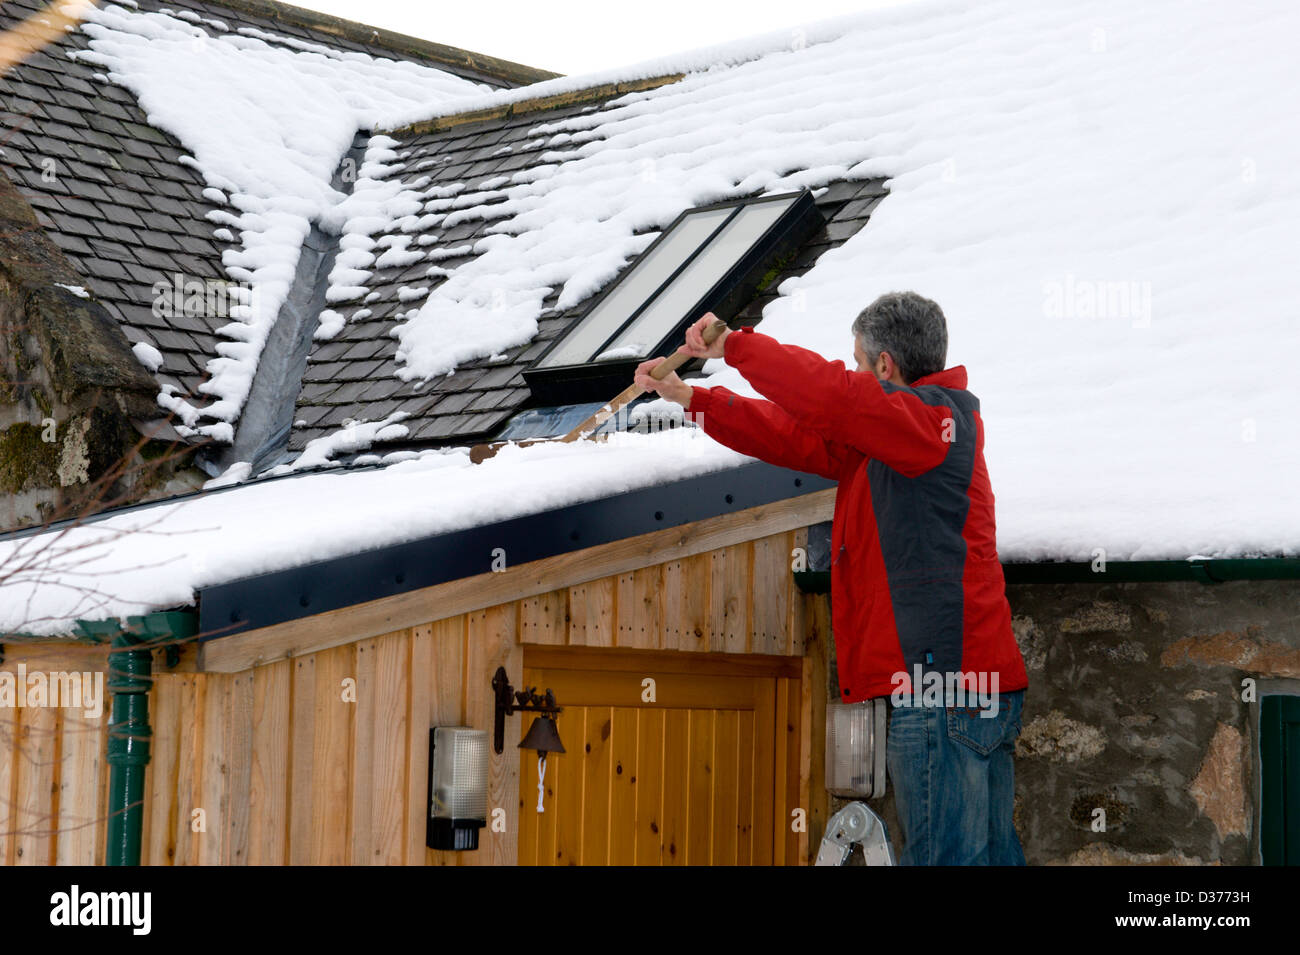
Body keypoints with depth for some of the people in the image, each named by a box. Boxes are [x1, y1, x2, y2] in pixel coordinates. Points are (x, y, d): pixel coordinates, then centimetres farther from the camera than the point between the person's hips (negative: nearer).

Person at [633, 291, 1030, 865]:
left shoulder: (934, 415, -7)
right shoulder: (885, 438, 22)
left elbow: (829, 394, -22)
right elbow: (795, 436, 25)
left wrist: (734, 346, -11)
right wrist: (689, 397, 25)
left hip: (940, 691, -10)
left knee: (943, 855, -11)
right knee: (988, 854, 9)